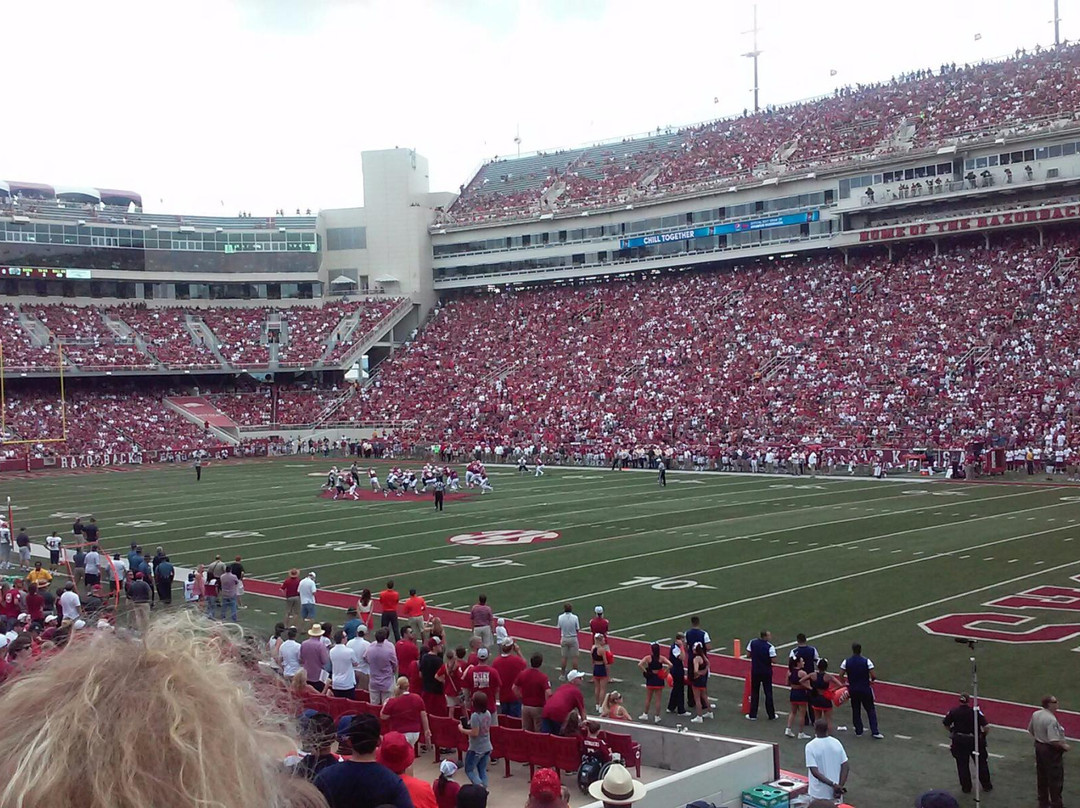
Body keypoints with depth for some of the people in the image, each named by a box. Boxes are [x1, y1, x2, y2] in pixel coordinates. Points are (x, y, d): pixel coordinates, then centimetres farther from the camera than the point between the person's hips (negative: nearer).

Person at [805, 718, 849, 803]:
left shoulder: (810, 746, -14)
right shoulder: (836, 743, -2)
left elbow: (815, 772, -21)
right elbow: (845, 766, -4)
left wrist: (833, 785, -19)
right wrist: (840, 786, -8)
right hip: (836, 793, 4)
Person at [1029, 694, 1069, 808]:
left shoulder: (1035, 714, -1)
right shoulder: (1051, 720, -27)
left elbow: (1030, 730, 12)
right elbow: (1054, 741, -28)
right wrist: (1064, 746, -13)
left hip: (1039, 746, 9)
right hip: (1051, 751, -9)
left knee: (1041, 777, 19)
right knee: (1055, 778, 5)